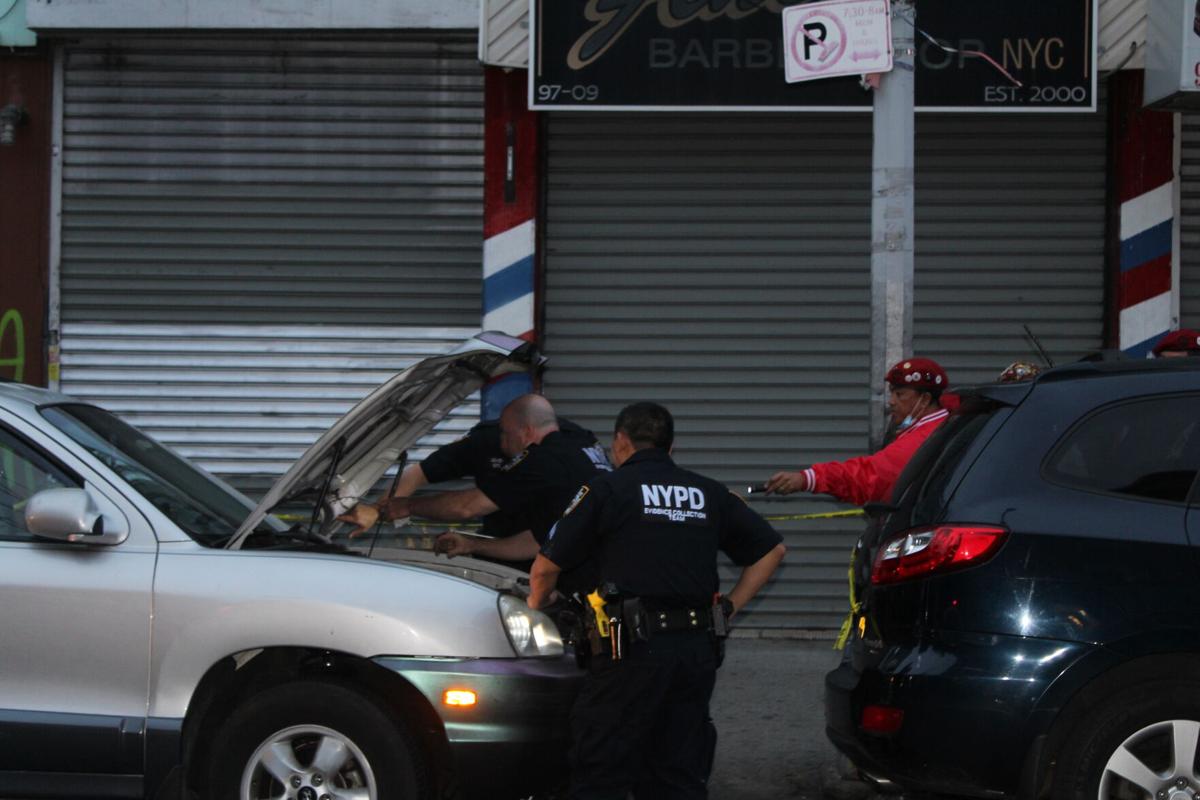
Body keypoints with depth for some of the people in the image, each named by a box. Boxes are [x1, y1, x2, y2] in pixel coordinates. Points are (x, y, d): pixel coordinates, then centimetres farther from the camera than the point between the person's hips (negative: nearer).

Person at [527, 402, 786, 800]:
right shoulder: (709, 494, 14)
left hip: (632, 648, -5)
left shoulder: (607, 489, 0)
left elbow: (546, 568, -1)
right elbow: (772, 549, 19)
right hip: (697, 648, 5)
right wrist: (728, 608, 19)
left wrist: (535, 607, 19)